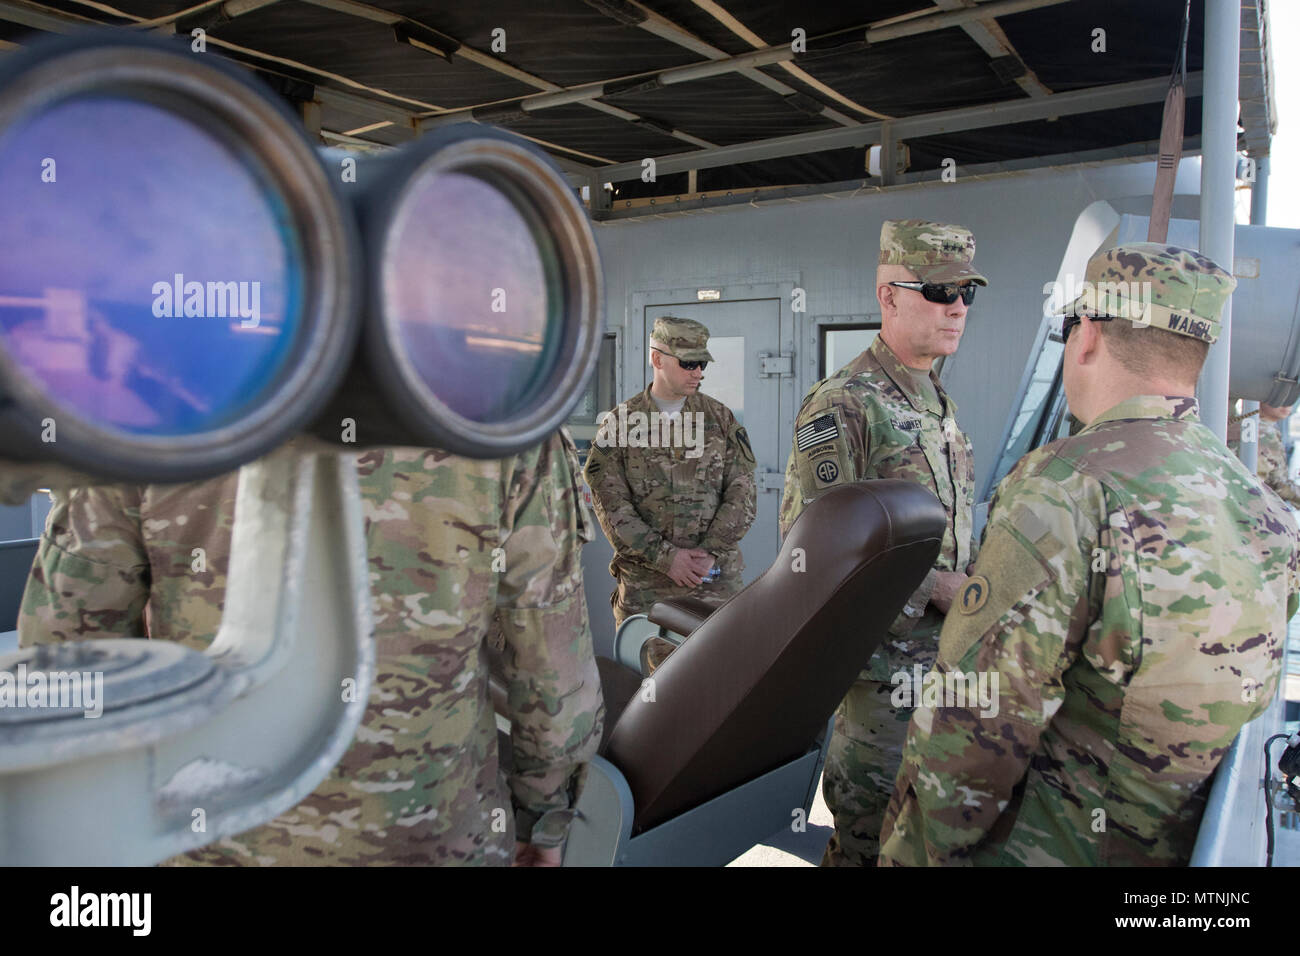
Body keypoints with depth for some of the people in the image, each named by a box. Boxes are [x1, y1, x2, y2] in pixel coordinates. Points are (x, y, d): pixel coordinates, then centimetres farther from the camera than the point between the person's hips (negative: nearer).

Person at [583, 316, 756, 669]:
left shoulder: (721, 418, 7)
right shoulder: (620, 423, 0)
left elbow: (742, 493, 2)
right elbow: (611, 505, -5)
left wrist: (710, 552, -10)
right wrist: (665, 557, -13)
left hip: (716, 577, 2)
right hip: (644, 582, -1)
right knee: (652, 675, 5)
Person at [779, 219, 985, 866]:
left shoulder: (939, 404, 12)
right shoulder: (843, 406, -17)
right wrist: (935, 587, -22)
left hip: (945, 655, 8)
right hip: (885, 661, -8)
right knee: (868, 838, 6)